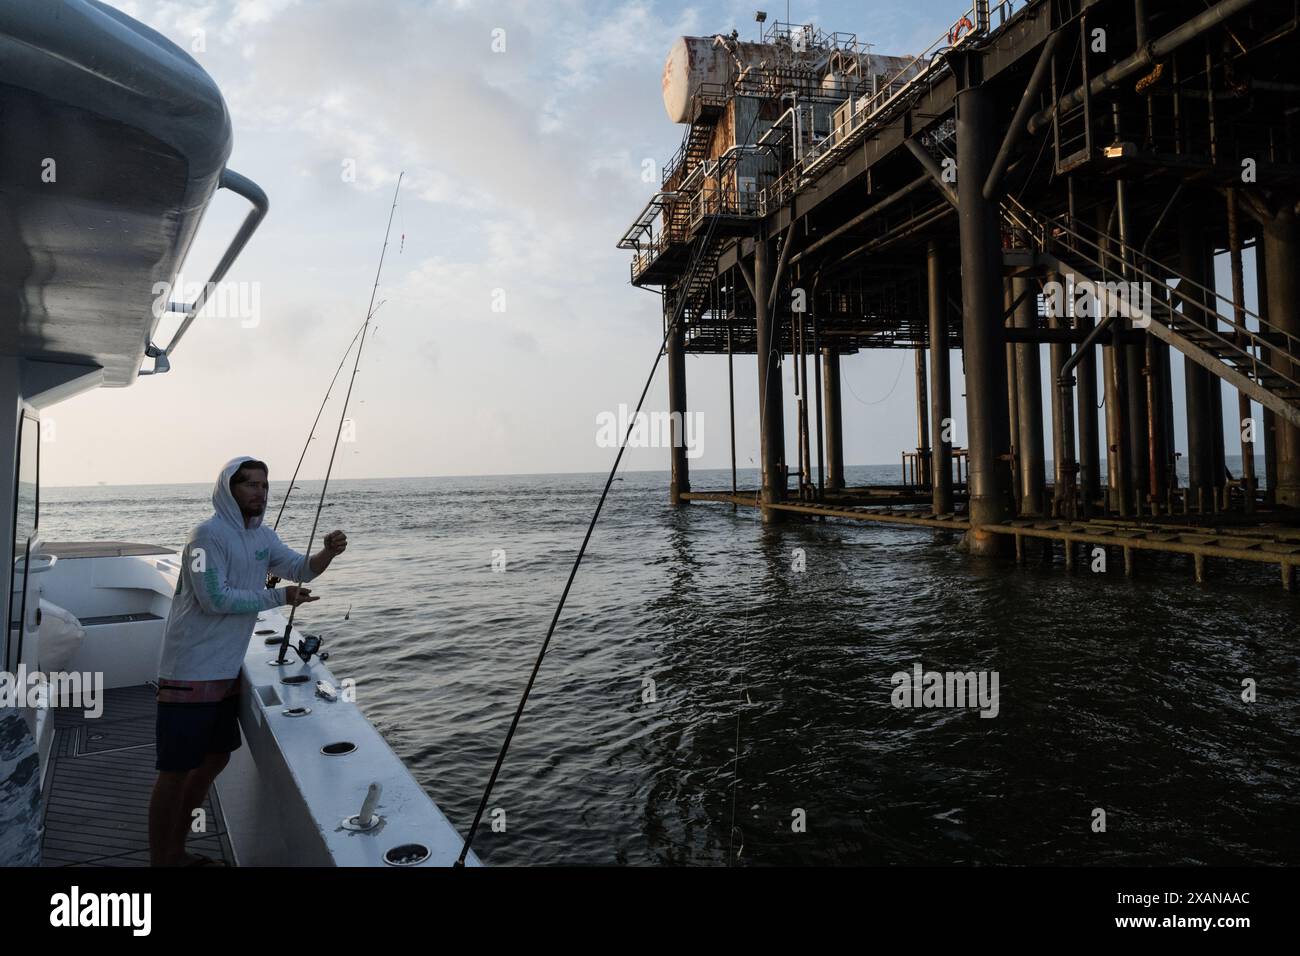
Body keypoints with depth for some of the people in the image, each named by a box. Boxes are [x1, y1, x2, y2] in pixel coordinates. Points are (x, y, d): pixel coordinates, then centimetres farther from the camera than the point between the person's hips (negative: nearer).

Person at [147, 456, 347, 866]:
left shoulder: (262, 536, 10)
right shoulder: (208, 535, -15)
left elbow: (300, 568, 6)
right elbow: (215, 599, -21)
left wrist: (327, 552, -14)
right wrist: (279, 597, -17)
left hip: (226, 671, 9)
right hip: (191, 674, -9)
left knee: (215, 759, 18)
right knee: (176, 770, -2)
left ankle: (176, 852, 33)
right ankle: (160, 860, 11)